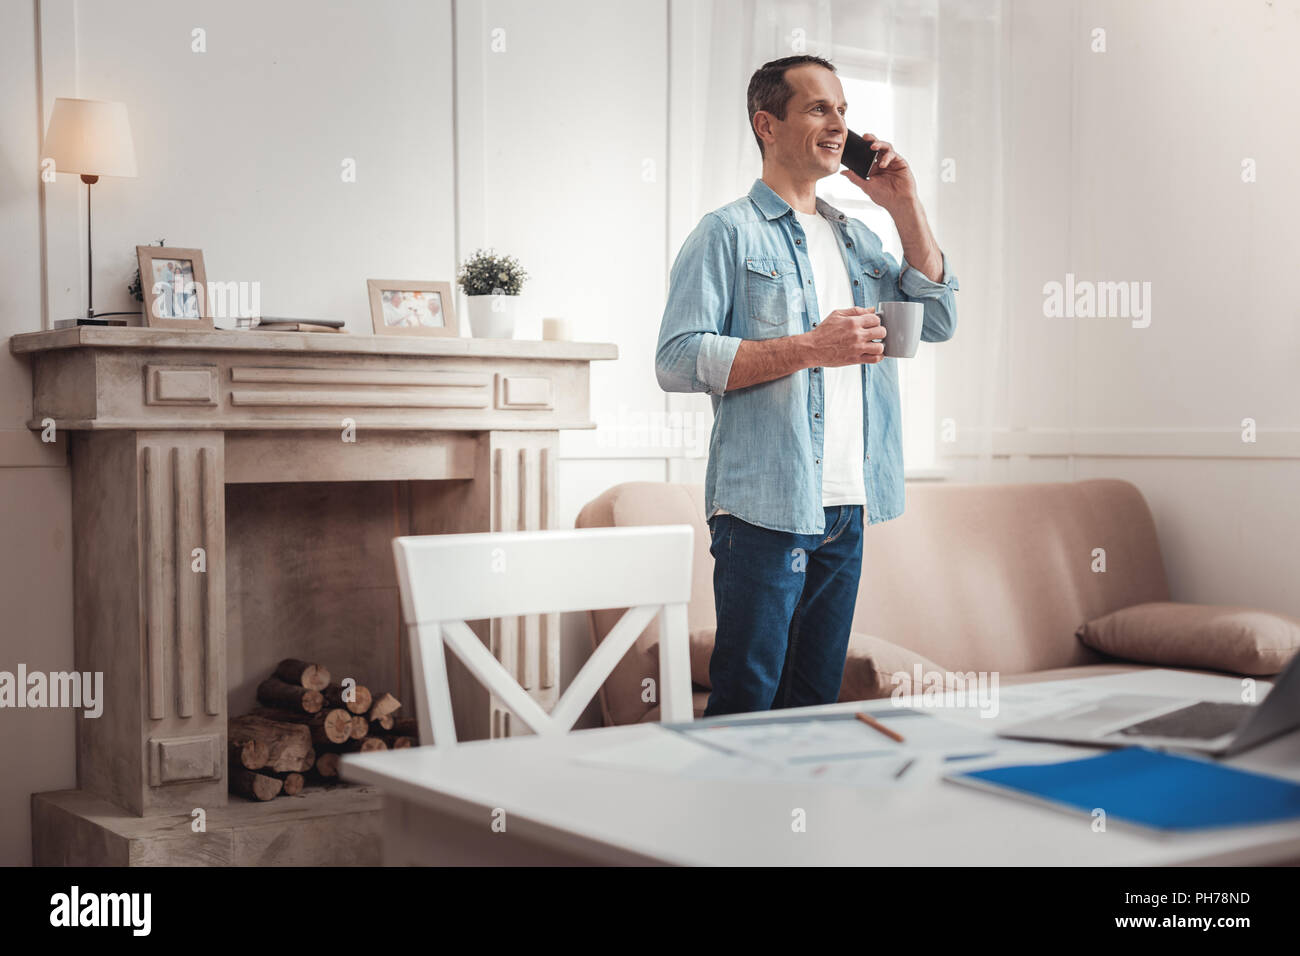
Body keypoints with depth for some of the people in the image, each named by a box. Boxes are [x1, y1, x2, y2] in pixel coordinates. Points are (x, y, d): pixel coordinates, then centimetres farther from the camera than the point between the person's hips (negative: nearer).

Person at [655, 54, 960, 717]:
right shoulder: (729, 233, -3)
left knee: (817, 702, 13)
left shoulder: (855, 238, 19)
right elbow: (676, 362, -12)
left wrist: (906, 209, 6)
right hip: (765, 509, -7)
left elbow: (937, 321, 13)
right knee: (744, 708, -5)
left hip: (847, 510, 7)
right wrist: (808, 349, -18)